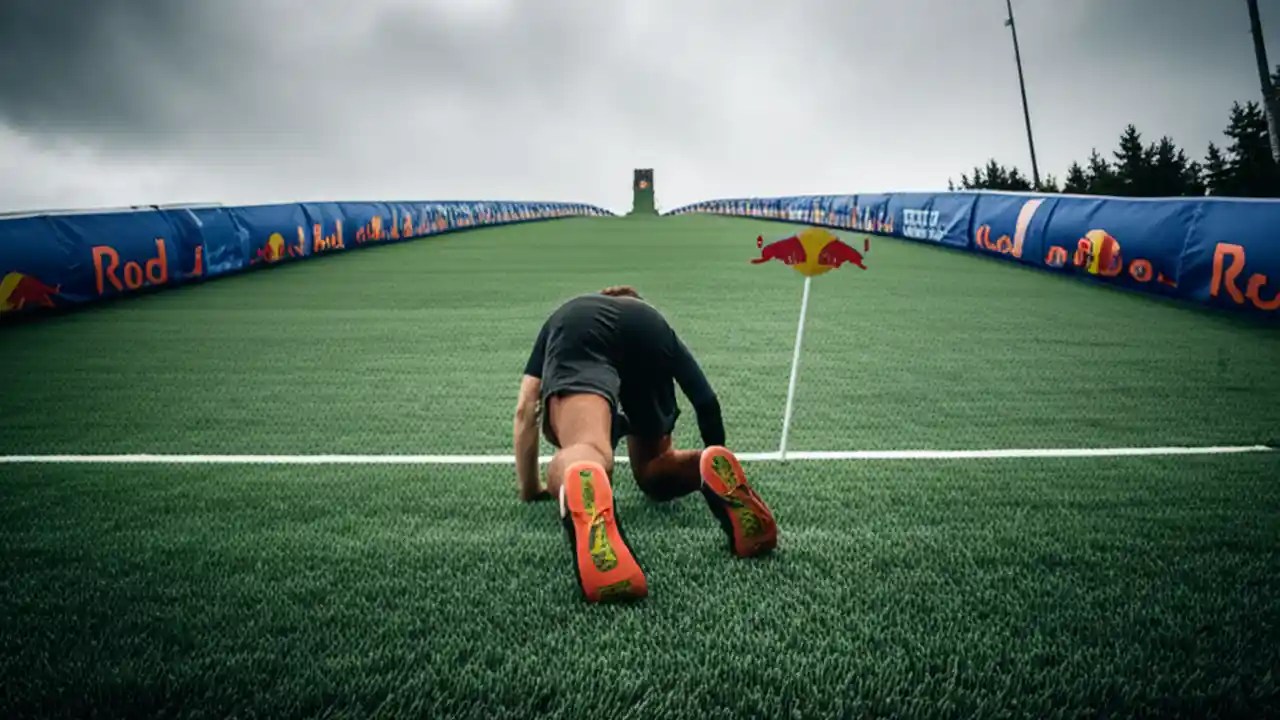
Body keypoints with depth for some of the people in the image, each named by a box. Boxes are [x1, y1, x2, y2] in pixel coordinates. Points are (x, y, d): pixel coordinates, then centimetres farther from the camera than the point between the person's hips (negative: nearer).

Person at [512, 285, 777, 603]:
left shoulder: (563, 318, 45)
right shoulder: (656, 322, 43)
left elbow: (525, 409, 37)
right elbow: (706, 401, 35)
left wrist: (530, 488, 46)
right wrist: (715, 467, 52)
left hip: (579, 335, -1)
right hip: (648, 338, 1)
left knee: (586, 451, -27)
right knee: (651, 471, 21)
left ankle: (580, 491, -64)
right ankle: (714, 470, -12)